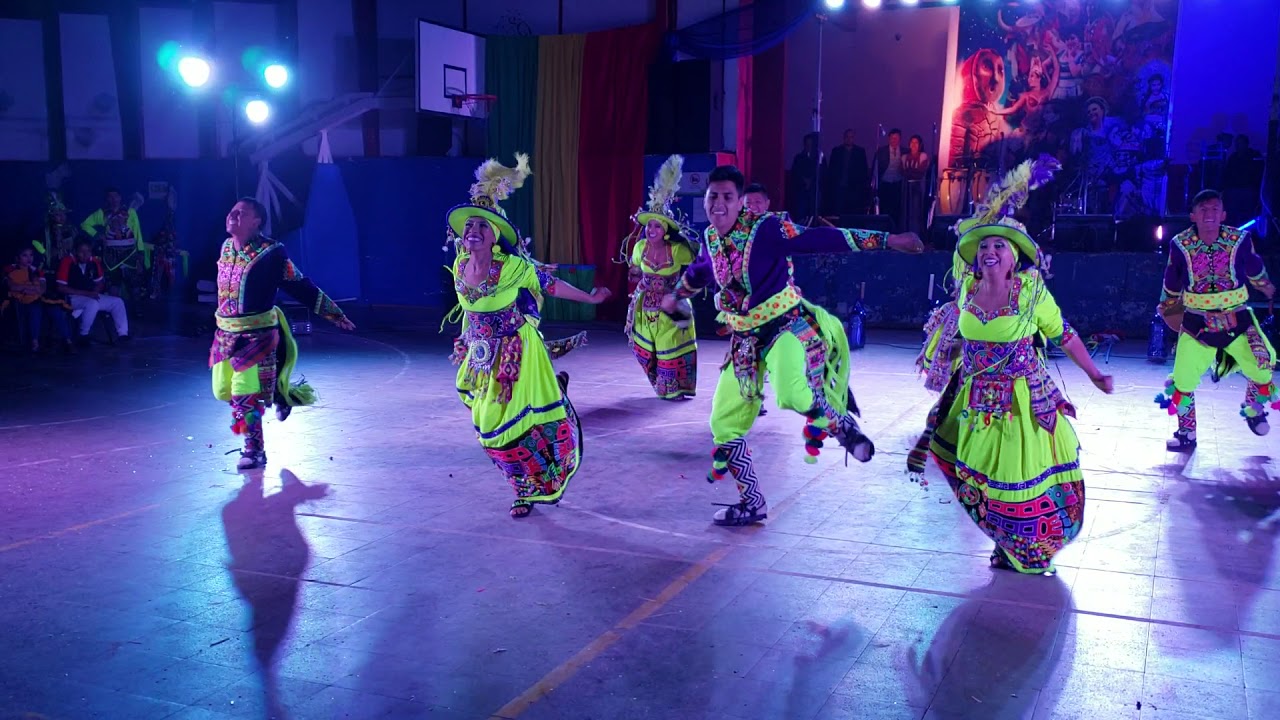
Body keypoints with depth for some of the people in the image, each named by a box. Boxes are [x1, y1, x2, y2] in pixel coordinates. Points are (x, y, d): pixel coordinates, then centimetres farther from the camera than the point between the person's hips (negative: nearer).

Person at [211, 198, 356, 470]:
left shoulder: (270, 253, -16)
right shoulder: (226, 246, 5)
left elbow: (302, 287, -11)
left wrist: (335, 314, -8)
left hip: (257, 334, -7)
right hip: (226, 333, 7)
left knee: (245, 394, -9)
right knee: (223, 391, 11)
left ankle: (254, 450, 10)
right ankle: (279, 394, 35)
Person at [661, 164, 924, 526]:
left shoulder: (766, 228, -16)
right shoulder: (710, 239, 4)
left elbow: (824, 238, -20)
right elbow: (698, 271, 26)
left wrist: (888, 240, -25)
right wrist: (675, 295, 44)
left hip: (786, 325, -7)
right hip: (746, 338, 7)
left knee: (794, 395, -37)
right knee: (723, 422, 7)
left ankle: (843, 425, -3)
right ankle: (752, 504, 24)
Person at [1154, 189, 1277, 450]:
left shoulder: (1239, 239, -11)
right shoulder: (1180, 244, -12)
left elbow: (1255, 269, 10)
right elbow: (1172, 280, 6)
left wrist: (1266, 287, 27)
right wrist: (1168, 306, 19)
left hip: (1237, 320, 1)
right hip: (1197, 323, 0)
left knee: (1261, 368, -3)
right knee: (1183, 380, 2)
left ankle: (1254, 410, 29)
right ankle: (1186, 434, 23)